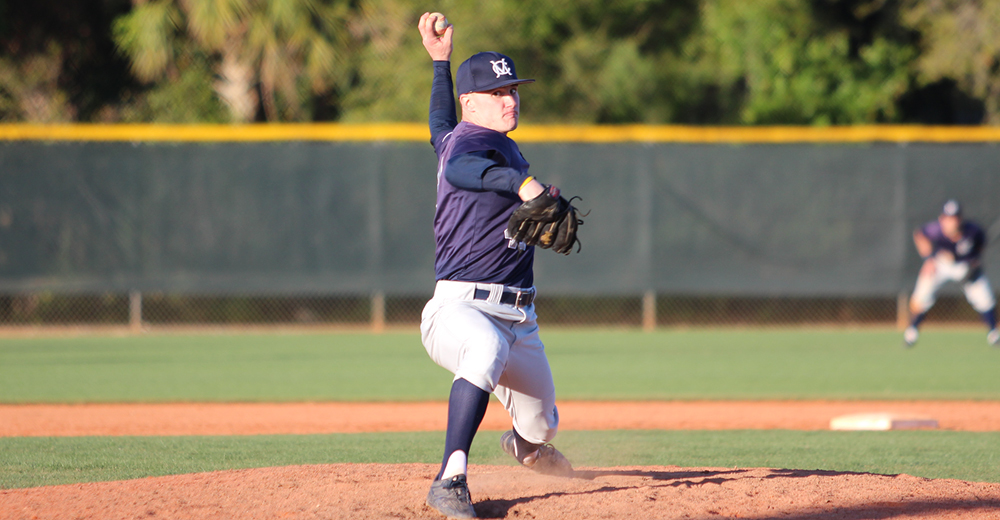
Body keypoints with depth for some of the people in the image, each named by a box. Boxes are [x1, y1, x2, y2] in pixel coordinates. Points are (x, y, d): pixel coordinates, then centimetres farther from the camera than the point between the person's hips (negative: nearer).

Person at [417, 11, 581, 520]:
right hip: (461, 307, -9)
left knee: (541, 426, 17)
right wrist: (520, 182, -56)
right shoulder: (471, 140, -12)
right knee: (488, 348, -43)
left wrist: (440, 62, 49)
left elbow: (440, 130, 40)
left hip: (519, 318, 9)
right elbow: (460, 169, -38)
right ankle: (451, 479, -47)